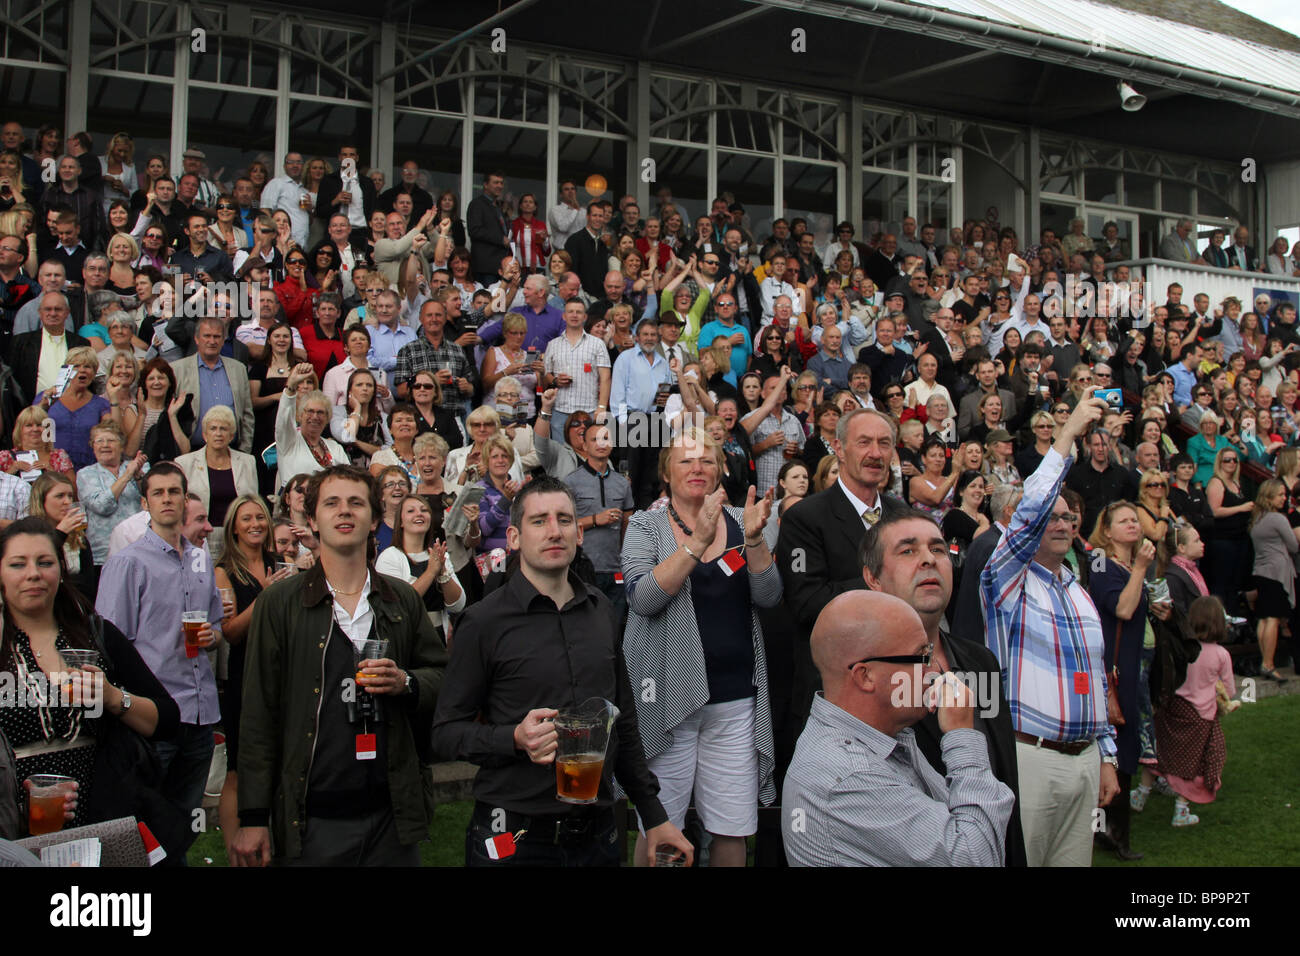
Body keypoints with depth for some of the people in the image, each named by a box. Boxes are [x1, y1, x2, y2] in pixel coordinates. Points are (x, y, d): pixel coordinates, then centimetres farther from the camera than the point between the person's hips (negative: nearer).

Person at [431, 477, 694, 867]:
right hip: (514, 841, -4)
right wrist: (516, 739, -24)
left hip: (597, 834, 5)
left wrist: (654, 817, 14)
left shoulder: (600, 610, 7)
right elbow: (446, 732, -7)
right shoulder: (484, 622, -8)